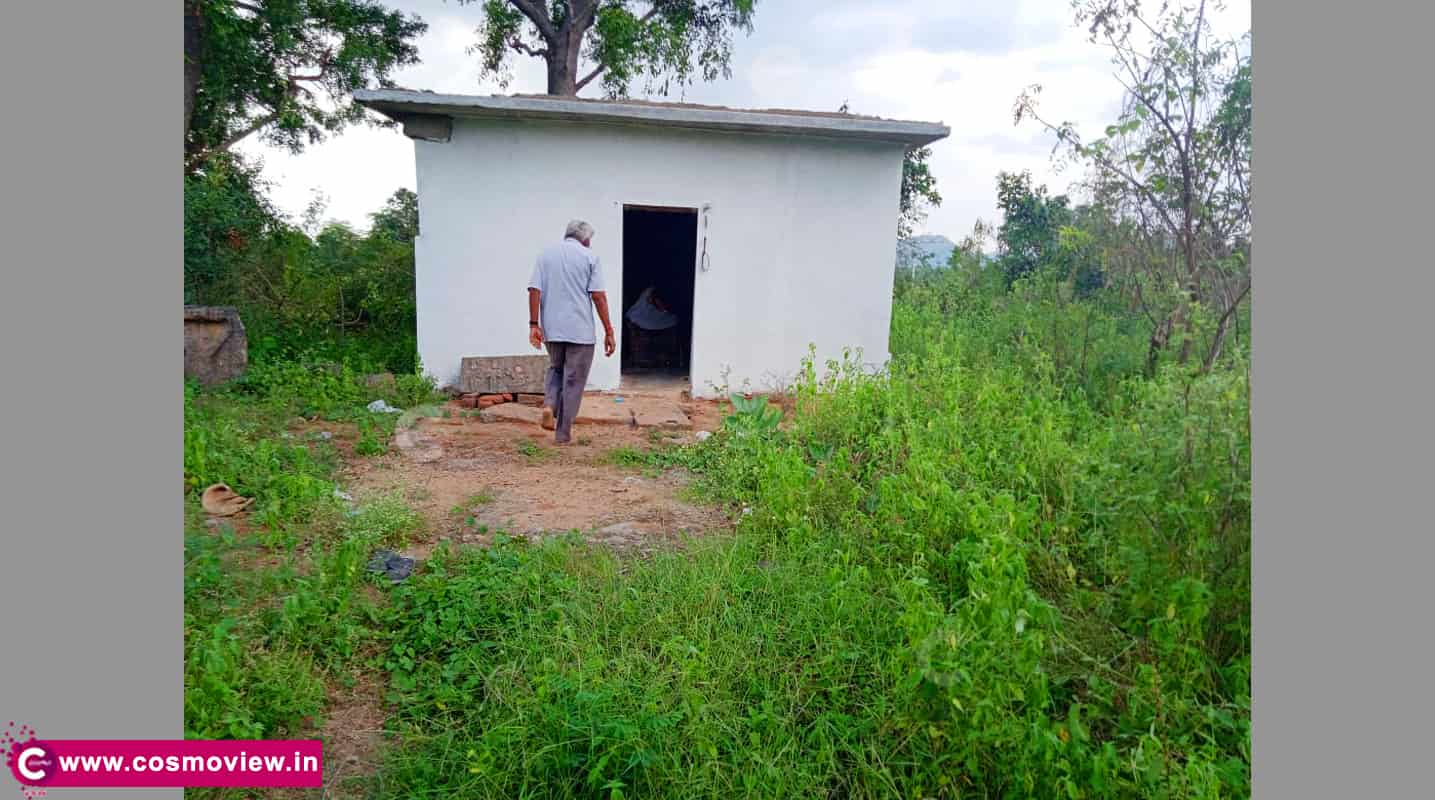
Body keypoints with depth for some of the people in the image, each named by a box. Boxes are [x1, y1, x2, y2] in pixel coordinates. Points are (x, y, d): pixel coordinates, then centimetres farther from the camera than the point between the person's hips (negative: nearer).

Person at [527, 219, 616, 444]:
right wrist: (608, 331, -5)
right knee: (573, 381, 6)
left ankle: (549, 405, 1)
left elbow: (534, 290, 0)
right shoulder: (589, 256, -1)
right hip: (580, 330, -3)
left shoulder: (546, 253, 8)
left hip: (552, 329, 4)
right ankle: (562, 434, 8)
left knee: (555, 369, 26)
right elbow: (598, 295, -8)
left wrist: (534, 324, 1)